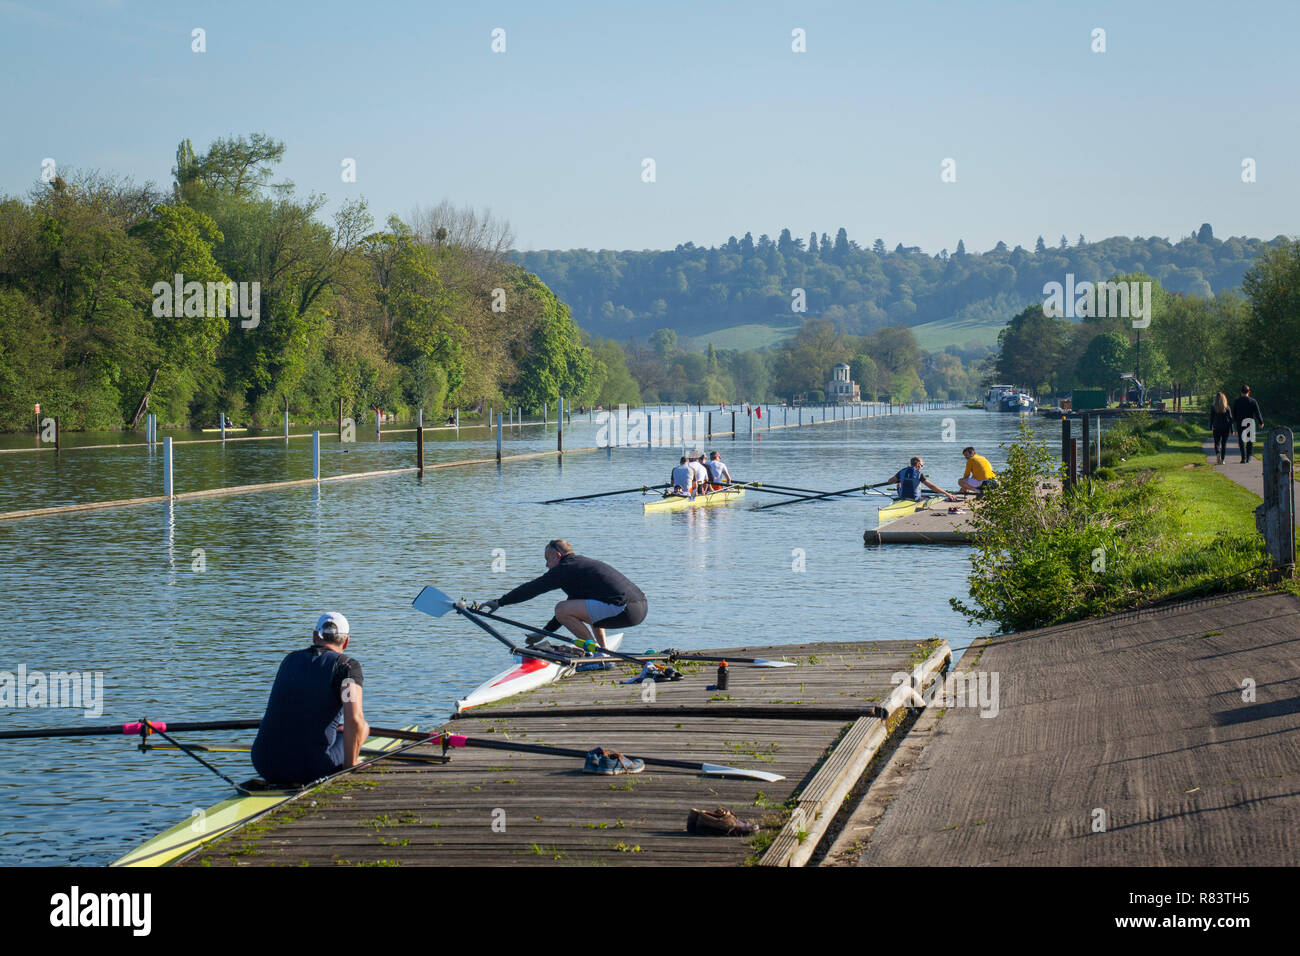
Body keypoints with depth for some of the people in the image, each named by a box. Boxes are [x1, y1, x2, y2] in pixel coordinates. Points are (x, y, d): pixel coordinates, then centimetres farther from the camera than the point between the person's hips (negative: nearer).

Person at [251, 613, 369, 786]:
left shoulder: (290, 660, 17)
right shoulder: (347, 665, -1)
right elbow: (354, 720, -15)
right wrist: (349, 765, -1)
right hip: (311, 769, -5)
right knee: (362, 727, 22)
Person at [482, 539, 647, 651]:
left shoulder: (565, 568, 0)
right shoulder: (581, 563, 28)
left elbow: (532, 589, 0)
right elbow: (572, 606, 37)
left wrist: (500, 602, 8)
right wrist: (545, 632, 40)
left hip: (624, 610, -10)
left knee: (561, 609, -8)